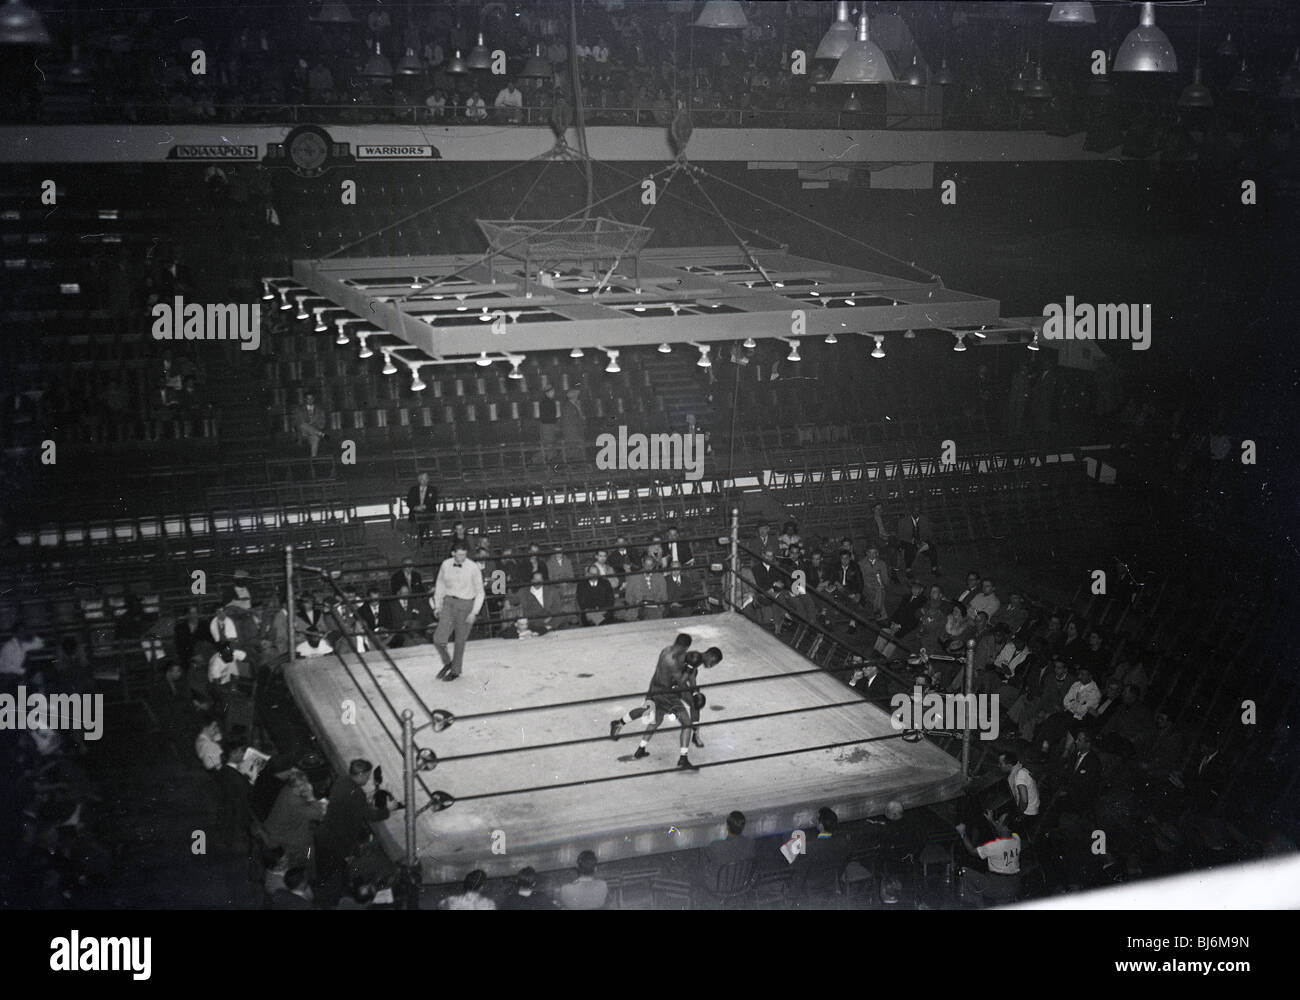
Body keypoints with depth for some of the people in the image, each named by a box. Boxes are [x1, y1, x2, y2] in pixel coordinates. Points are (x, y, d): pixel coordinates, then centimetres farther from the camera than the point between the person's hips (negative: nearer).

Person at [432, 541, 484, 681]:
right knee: (438, 639, -7)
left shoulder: (473, 568, -13)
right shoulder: (446, 565, -3)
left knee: (460, 641, 8)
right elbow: (440, 585, 12)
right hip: (449, 603, 3)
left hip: (466, 604, -3)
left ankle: (455, 670, 30)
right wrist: (438, 605, 13)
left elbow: (480, 592, -5)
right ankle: (447, 662, 22)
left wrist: (474, 612, -9)